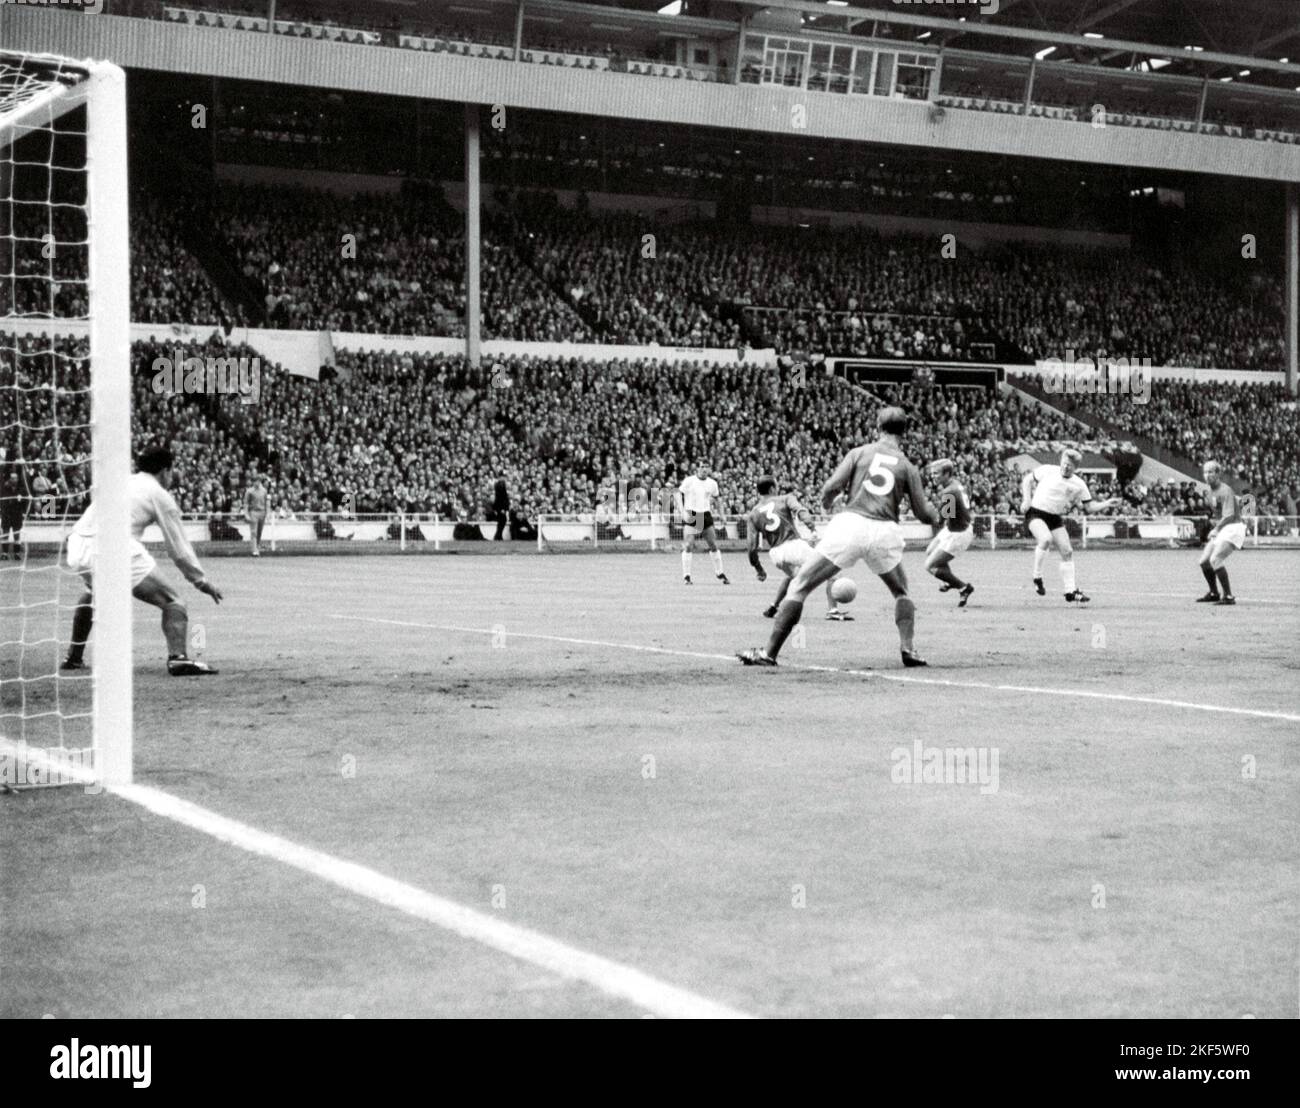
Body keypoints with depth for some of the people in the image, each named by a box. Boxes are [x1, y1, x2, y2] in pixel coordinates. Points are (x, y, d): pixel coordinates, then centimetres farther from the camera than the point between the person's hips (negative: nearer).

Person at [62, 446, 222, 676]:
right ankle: (178, 657, -23)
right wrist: (201, 581, 20)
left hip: (78, 544, 7)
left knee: (92, 591, 37)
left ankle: (73, 657, 38)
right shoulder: (160, 495, 11)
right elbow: (179, 548, 10)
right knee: (171, 601, -1)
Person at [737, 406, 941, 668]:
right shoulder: (908, 467, 11)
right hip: (885, 532, 2)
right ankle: (908, 649, 11)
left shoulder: (860, 452, 9)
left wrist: (827, 502, 22)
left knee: (799, 587, 5)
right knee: (901, 592, 28)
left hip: (850, 526, -2)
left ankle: (769, 652, 1)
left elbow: (831, 487, -1)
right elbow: (922, 513, 12)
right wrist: (935, 517, 35)